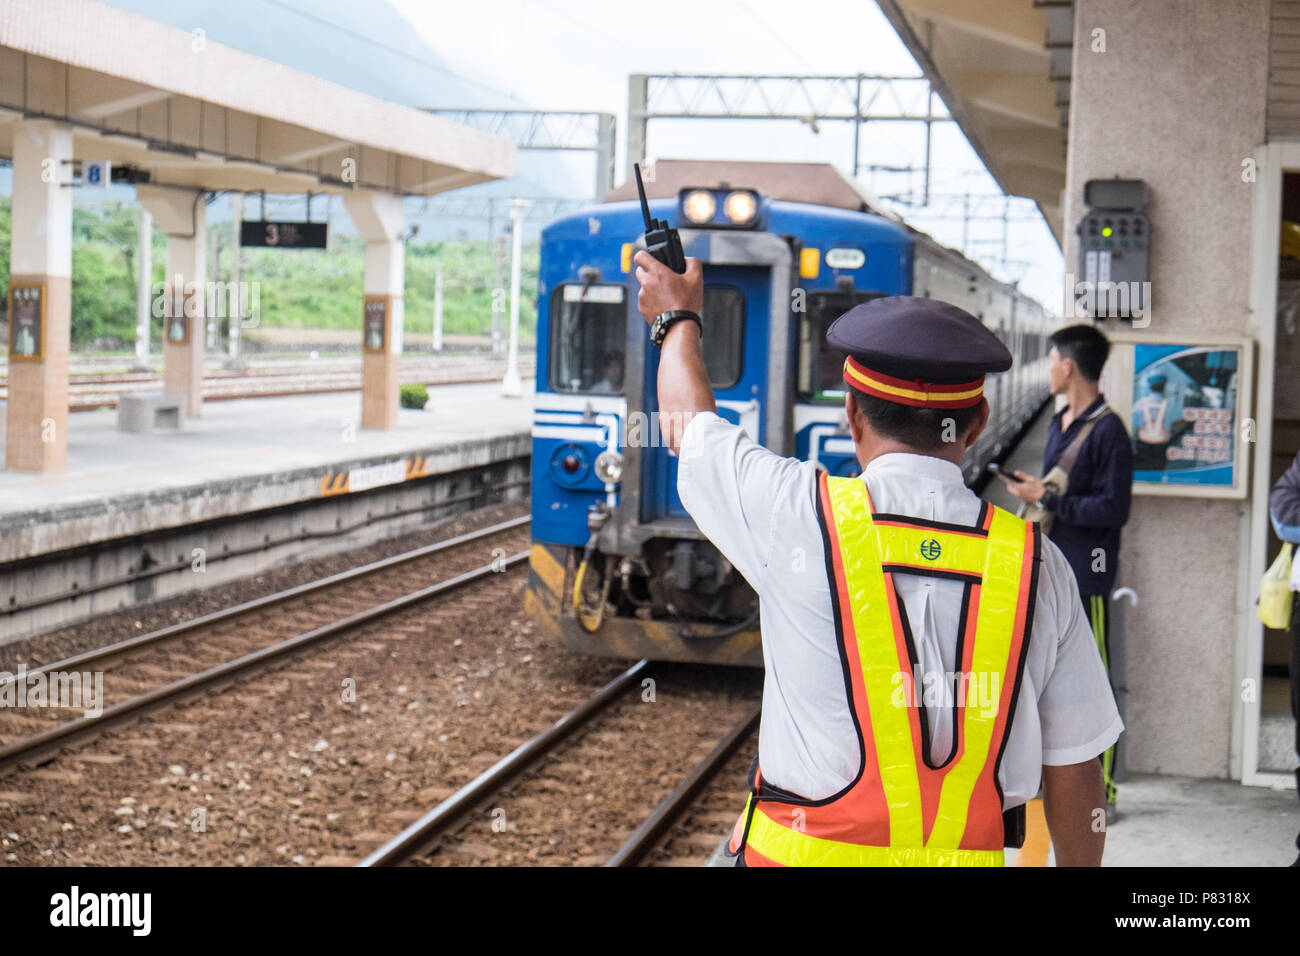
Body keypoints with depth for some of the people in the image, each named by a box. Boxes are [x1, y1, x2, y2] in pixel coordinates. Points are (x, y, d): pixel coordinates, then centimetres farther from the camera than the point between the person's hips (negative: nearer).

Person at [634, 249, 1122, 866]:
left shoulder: (799, 517, -10)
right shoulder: (1037, 565, -4)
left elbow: (687, 426, 11)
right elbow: (1074, 765, 2)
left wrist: (677, 318, 30)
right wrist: (1078, 864, 19)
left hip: (807, 851, -2)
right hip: (972, 855, 3)